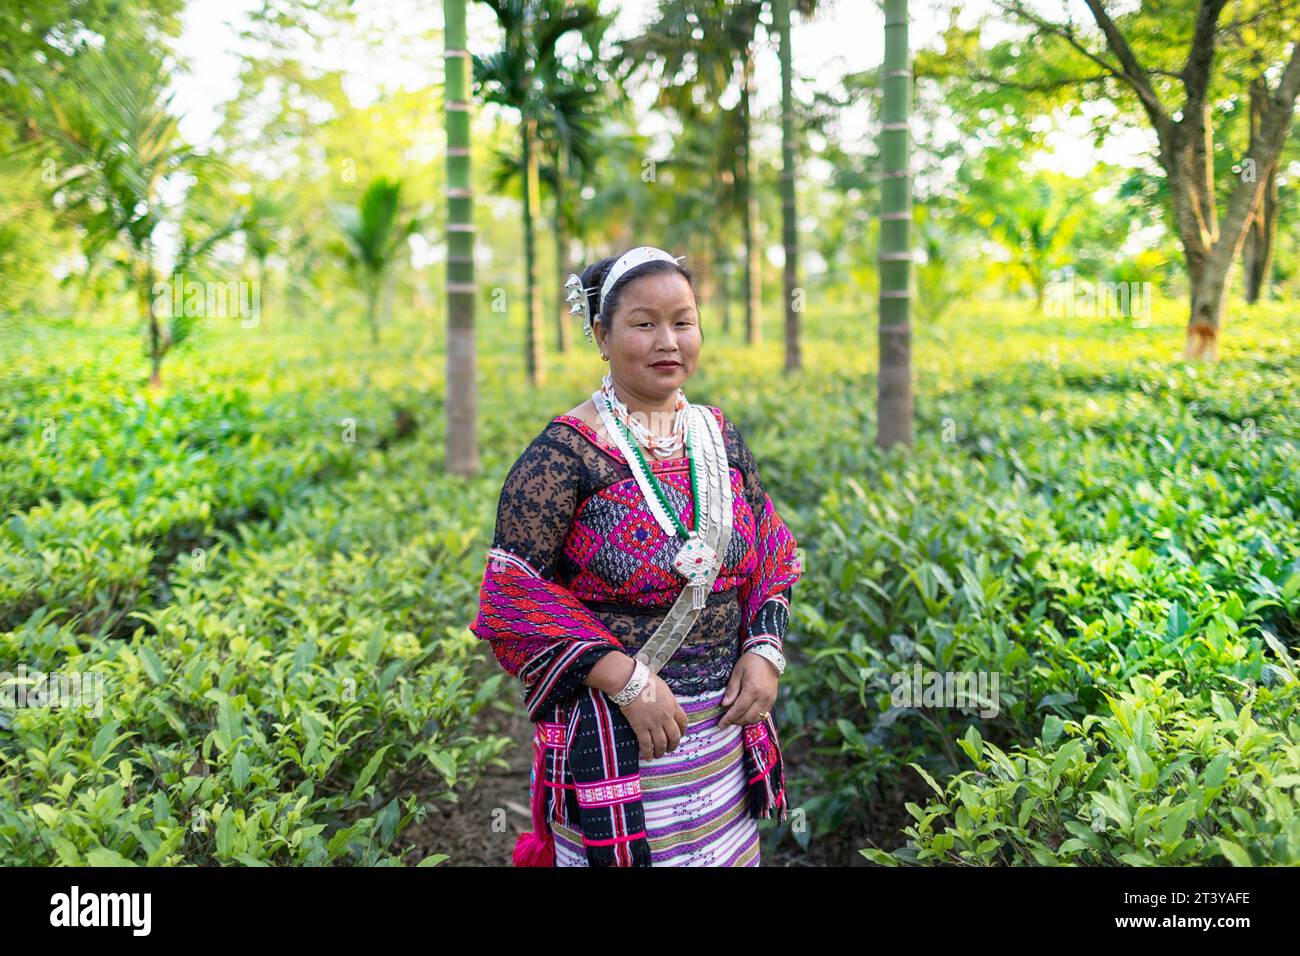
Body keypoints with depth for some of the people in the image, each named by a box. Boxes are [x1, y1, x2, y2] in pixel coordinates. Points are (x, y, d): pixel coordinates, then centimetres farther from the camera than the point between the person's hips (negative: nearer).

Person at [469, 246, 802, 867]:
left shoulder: (721, 437, 6)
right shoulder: (564, 454, -13)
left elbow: (771, 552, 14)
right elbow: (513, 595, -16)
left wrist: (765, 650, -3)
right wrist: (626, 679, -21)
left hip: (726, 723, 6)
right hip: (615, 738, -5)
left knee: (727, 854, 17)